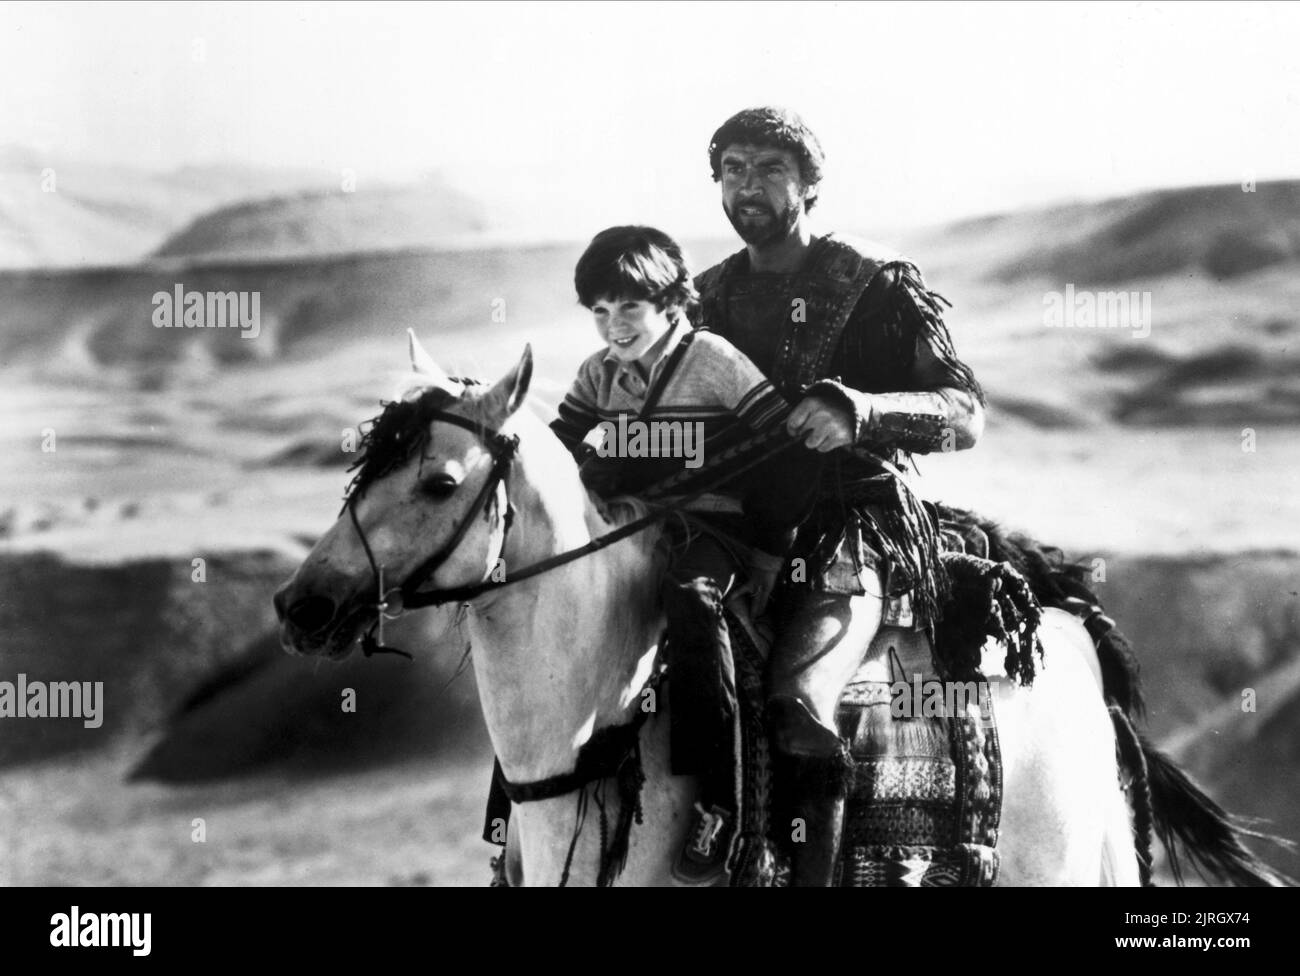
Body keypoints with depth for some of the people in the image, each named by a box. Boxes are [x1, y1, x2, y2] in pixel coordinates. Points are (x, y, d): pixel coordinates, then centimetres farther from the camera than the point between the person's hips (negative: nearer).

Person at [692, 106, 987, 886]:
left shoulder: (877, 285, 3)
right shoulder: (707, 298, 18)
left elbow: (966, 414, -6)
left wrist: (858, 411, -25)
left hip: (857, 527, -5)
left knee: (797, 705, -32)